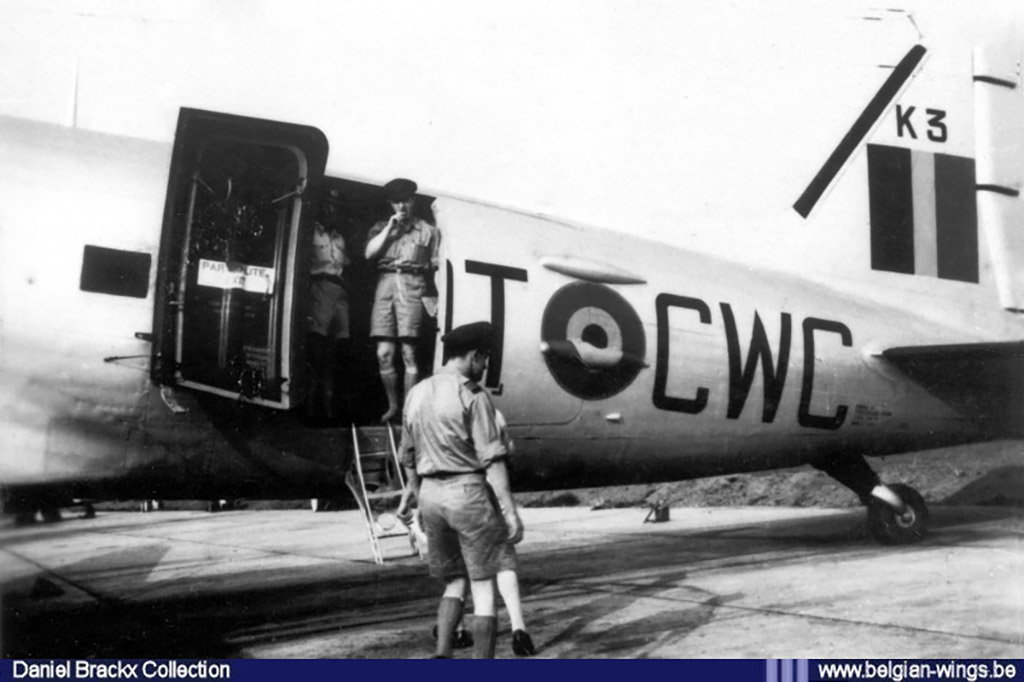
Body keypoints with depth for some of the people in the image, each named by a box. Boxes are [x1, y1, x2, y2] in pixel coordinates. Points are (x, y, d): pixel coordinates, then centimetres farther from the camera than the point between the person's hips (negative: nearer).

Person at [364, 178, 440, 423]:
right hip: (385, 283, 2)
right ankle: (392, 405, 10)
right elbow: (369, 253, 6)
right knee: (384, 353, -3)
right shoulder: (381, 227, 21)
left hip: (412, 284, -2)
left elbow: (434, 266, 11)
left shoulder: (428, 230, 16)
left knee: (408, 352, -9)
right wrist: (389, 228, 2)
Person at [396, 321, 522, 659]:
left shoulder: (416, 394, 10)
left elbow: (408, 453, 21)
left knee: (454, 581, 17)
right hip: (468, 491, -6)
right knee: (483, 586, 3)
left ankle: (443, 653, 1)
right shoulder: (473, 396, -10)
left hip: (431, 493, 6)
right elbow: (492, 458, -16)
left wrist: (412, 491, 36)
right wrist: (510, 511, -15)